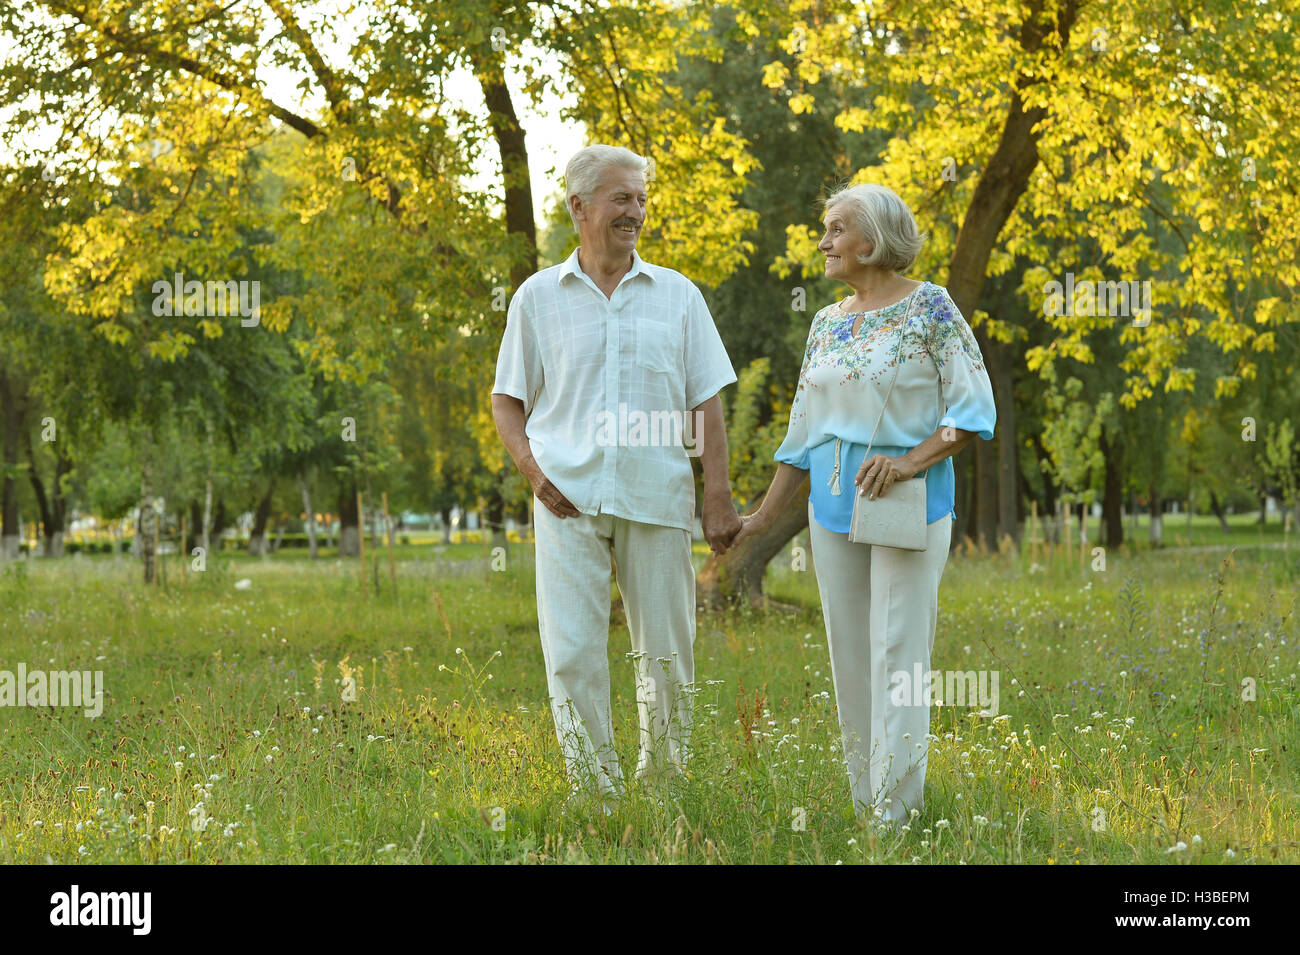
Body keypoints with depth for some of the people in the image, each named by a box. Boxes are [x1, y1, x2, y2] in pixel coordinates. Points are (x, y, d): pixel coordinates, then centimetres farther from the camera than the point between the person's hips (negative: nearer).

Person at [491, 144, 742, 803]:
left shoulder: (678, 296, 9)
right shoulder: (538, 298, 8)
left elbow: (706, 403, 8)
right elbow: (507, 398, 12)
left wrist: (718, 496, -1)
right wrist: (531, 468, -5)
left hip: (657, 499, 1)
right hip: (569, 499, -1)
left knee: (666, 653, 5)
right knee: (572, 651, -8)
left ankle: (663, 785, 20)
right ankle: (595, 793, -1)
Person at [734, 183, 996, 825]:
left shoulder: (929, 308, -5)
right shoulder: (827, 323, 12)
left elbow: (975, 409, -8)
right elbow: (804, 432, 15)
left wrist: (910, 461, -20)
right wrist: (764, 516, 12)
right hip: (833, 504, 6)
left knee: (897, 656, -6)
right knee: (849, 659, 7)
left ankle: (896, 814, -2)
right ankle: (862, 805, 15)